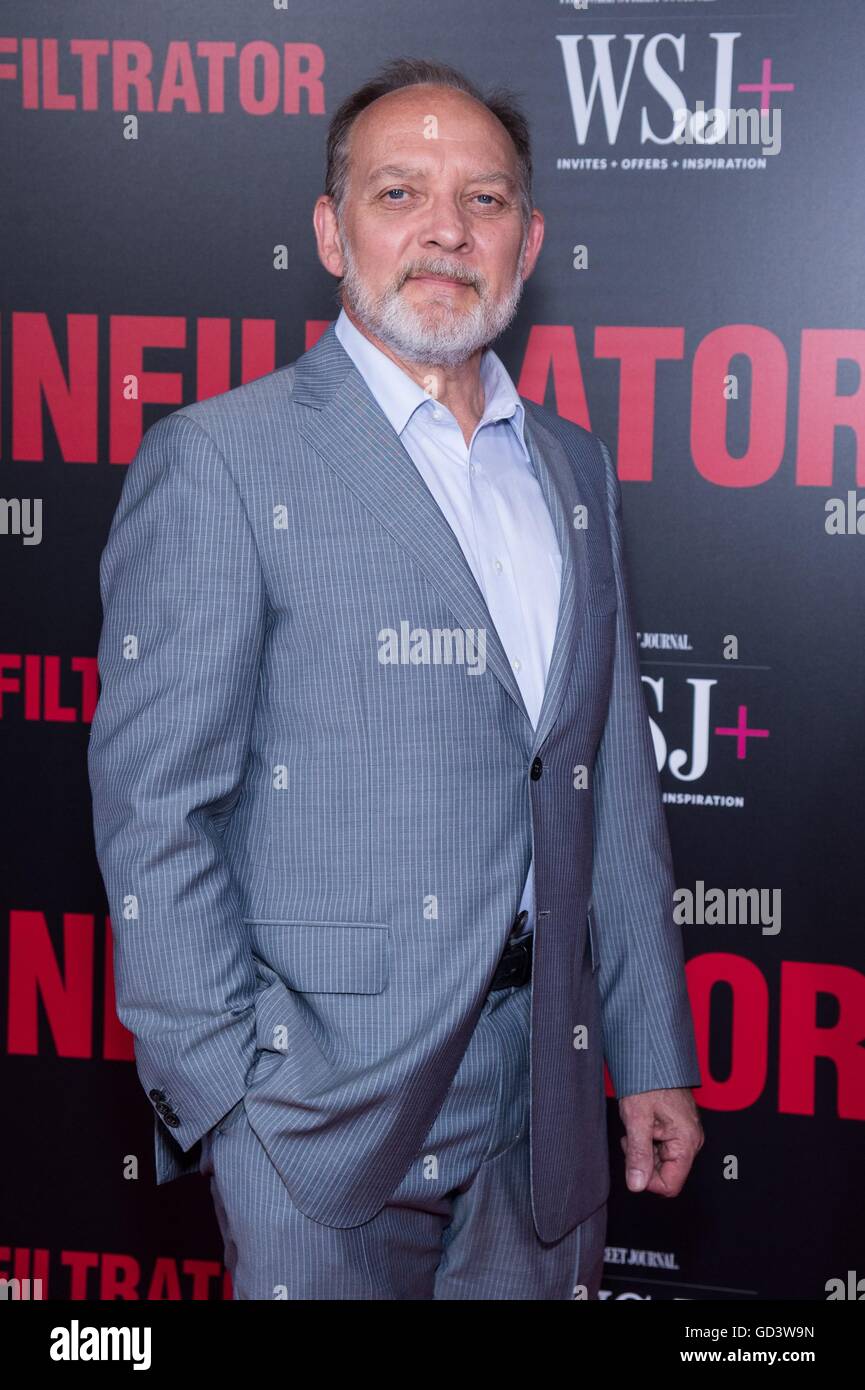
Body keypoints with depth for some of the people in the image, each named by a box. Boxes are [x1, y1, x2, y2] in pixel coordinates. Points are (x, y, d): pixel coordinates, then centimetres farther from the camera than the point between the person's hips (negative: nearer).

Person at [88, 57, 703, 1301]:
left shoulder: (576, 466, 11)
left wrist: (653, 1052, 12)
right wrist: (230, 1090, -14)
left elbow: (617, 780, 13)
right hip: (324, 1100, -5)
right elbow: (153, 808, -11)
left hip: (546, 1090, 6)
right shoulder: (219, 461, -8)